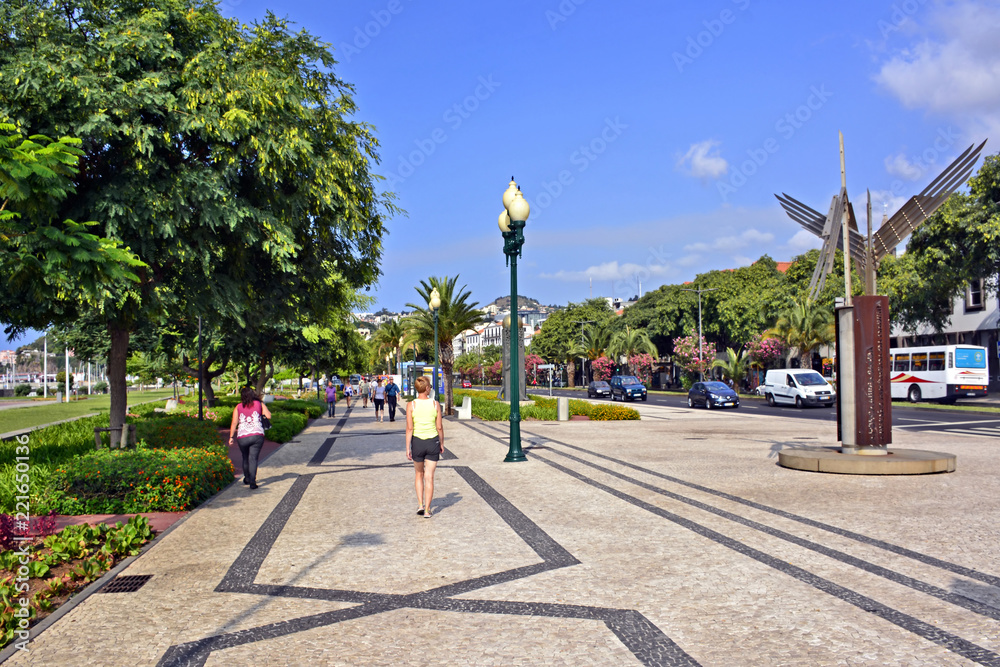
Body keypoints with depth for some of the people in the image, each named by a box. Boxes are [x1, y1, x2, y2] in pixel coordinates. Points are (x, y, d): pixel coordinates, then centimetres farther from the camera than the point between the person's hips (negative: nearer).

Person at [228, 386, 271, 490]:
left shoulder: (238, 407, 8)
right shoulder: (259, 404, 6)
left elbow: (234, 423, 3)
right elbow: (268, 416, -2)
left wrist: (231, 437, 9)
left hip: (242, 437, 1)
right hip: (257, 435, -1)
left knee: (245, 458, 20)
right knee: (253, 458, -2)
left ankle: (247, 478, 34)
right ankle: (252, 482, -13)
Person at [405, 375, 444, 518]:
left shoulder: (411, 405, -8)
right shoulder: (435, 404, -7)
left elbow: (409, 428, -10)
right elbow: (439, 427, -2)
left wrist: (408, 448, -4)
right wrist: (441, 443, 11)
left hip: (417, 442, 0)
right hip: (433, 442, 0)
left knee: (419, 475, 21)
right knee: (429, 477, 6)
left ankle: (420, 504, 15)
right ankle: (427, 510, 7)